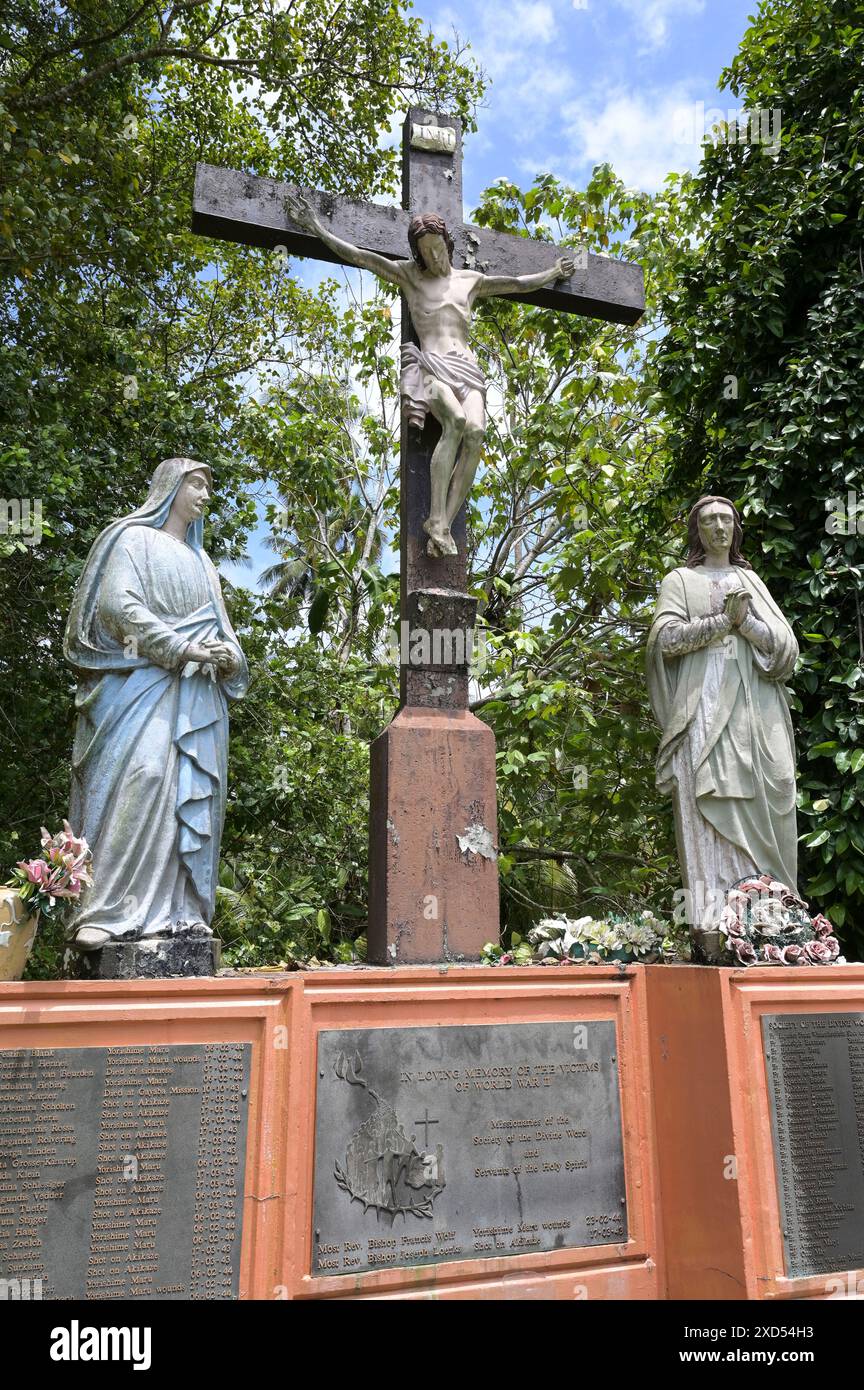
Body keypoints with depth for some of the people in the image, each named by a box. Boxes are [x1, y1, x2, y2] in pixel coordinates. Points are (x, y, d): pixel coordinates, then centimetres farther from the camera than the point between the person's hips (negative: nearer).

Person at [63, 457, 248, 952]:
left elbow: (220, 628, 24)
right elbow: (118, 604, -8)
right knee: (143, 775, -23)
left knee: (193, 793, -3)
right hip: (144, 680, -6)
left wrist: (229, 656, 1)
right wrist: (181, 648, -15)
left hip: (198, 692, 7)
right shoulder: (133, 538, 8)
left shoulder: (200, 559, 27)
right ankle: (105, 911, -20)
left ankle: (180, 910, -2)